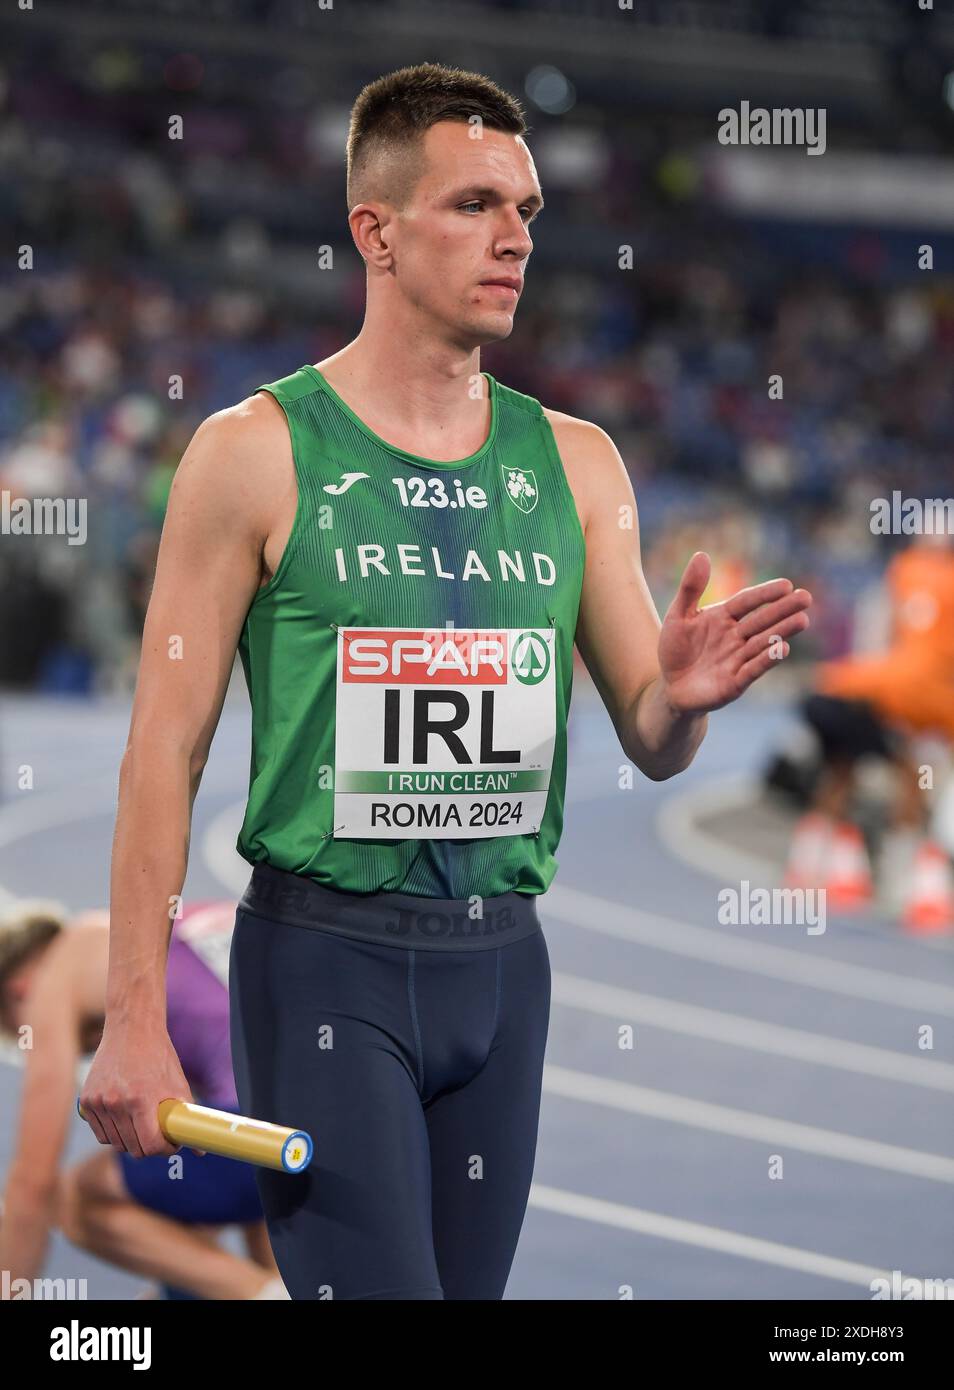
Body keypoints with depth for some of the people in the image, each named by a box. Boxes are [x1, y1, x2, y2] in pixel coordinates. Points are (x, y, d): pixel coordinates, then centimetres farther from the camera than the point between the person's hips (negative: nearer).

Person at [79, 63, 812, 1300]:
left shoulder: (576, 463, 8)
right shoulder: (257, 453, -5)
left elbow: (648, 745, 10)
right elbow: (168, 746, -6)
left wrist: (682, 698, -16)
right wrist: (135, 1019, -12)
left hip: (500, 958, 5)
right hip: (326, 959, -5)